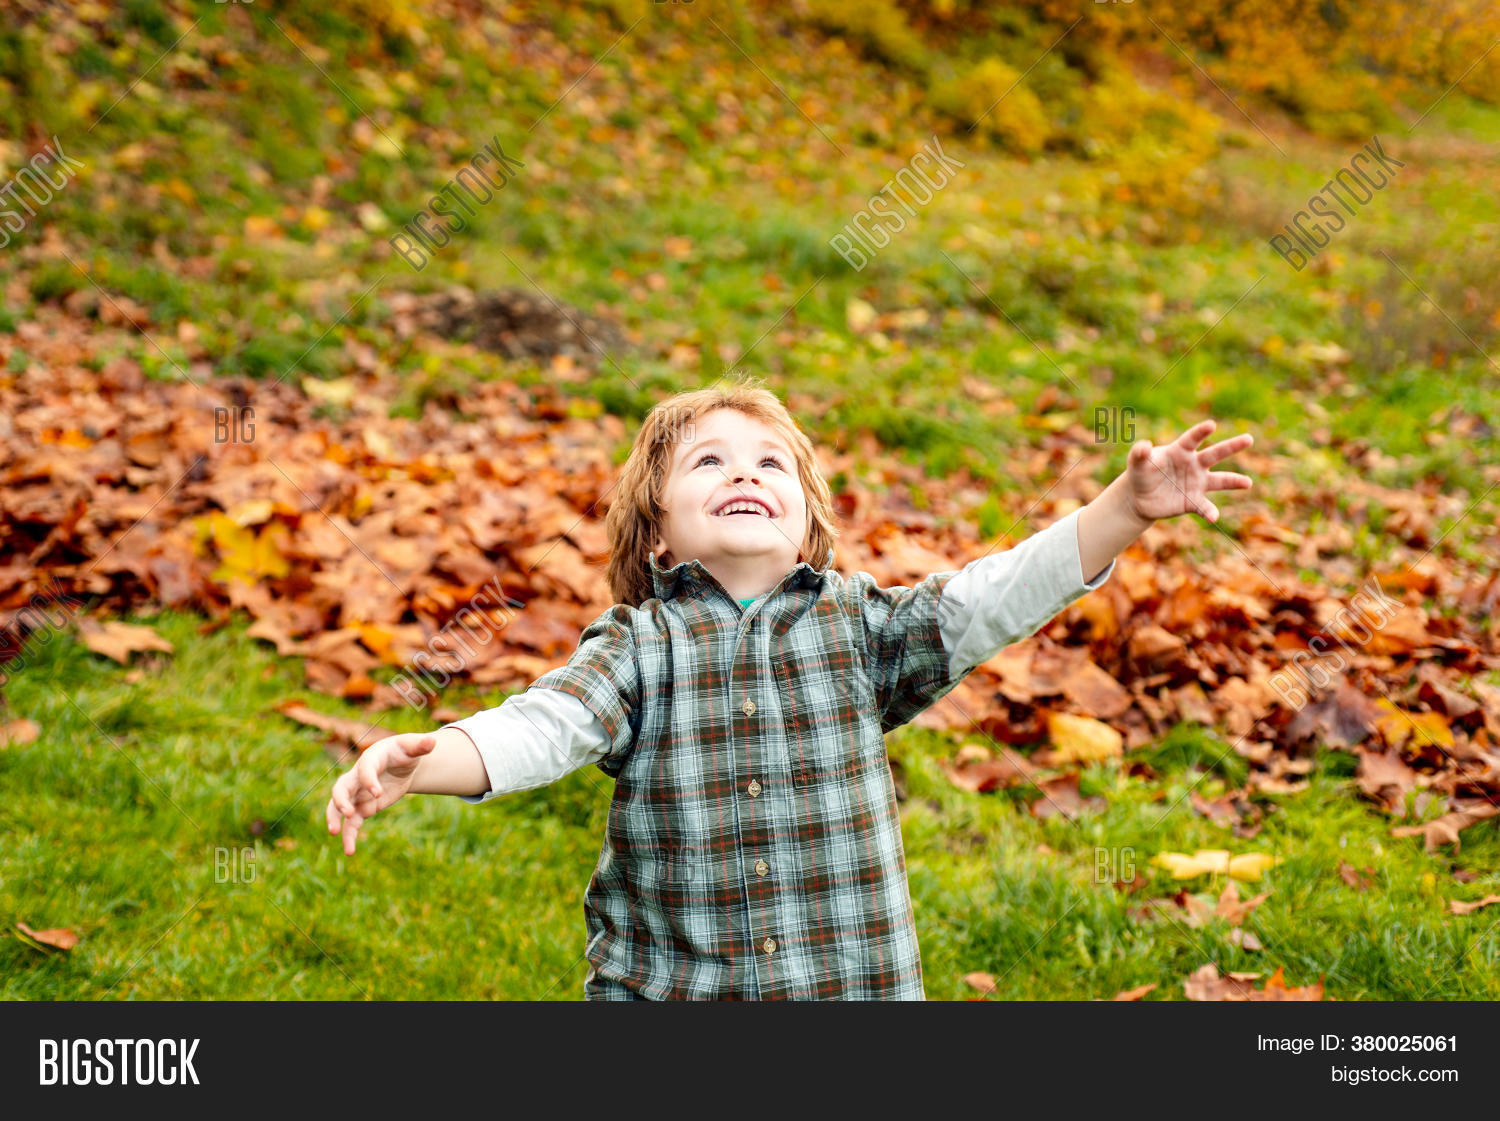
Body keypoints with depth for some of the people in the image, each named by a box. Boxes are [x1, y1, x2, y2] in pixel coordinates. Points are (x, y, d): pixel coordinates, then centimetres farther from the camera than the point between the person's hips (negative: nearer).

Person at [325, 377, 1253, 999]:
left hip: (851, 980, 1)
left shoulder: (860, 624, 4)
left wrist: (1128, 507, -17)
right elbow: (541, 727, -15)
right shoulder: (640, 646, -1)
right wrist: (420, 762, -35)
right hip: (663, 986, -1)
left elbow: (998, 598, -4)